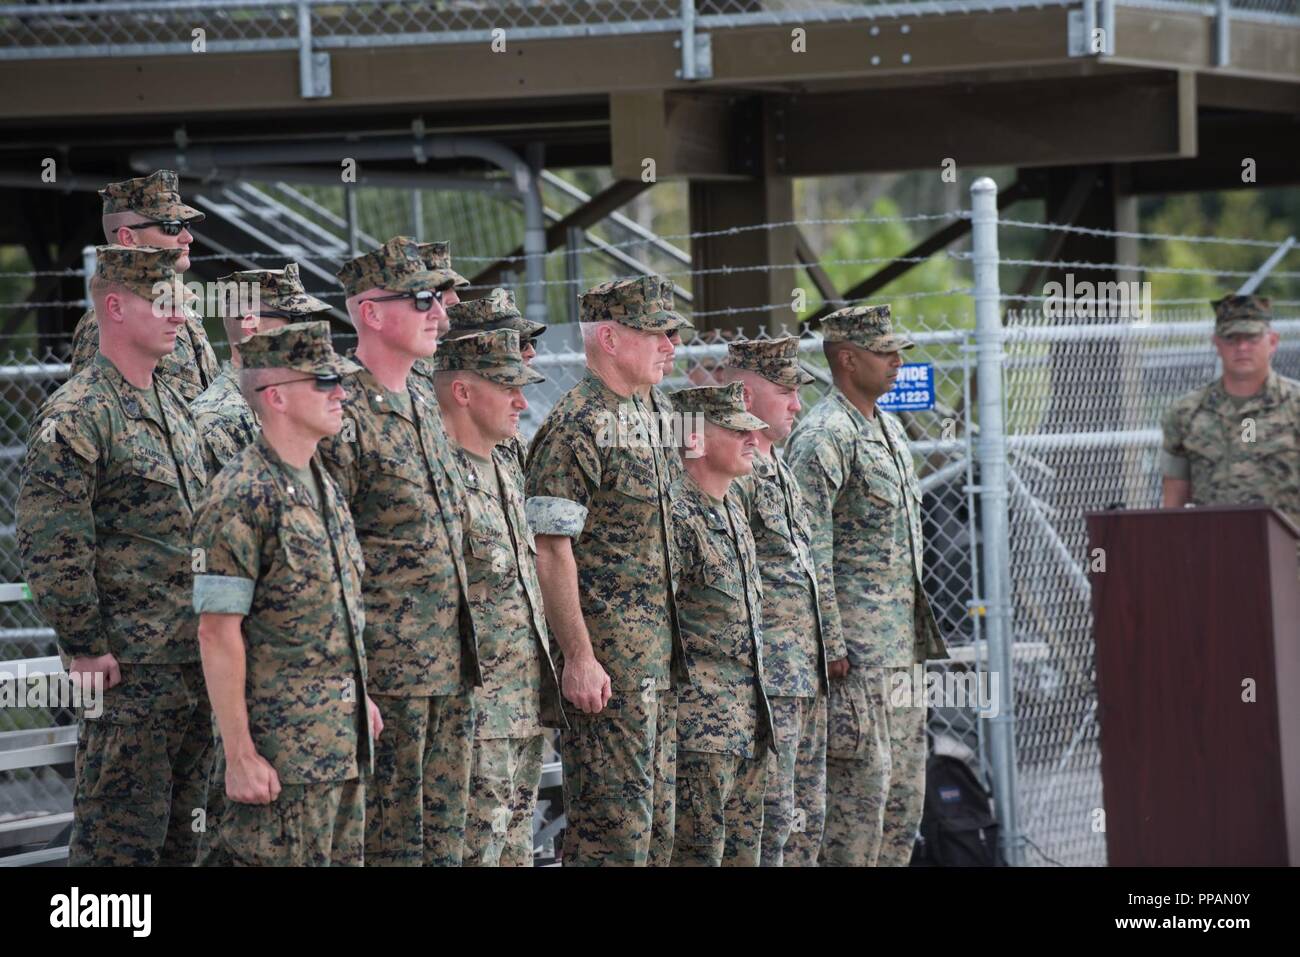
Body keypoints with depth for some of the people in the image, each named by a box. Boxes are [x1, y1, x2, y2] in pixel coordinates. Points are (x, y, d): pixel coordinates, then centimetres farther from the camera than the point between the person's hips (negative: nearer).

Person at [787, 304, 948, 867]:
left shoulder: (889, 429, 17)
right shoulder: (824, 435, -12)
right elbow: (810, 548, -18)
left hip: (903, 641, 9)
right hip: (857, 643, -9)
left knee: (906, 785, 10)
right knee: (859, 778, -10)